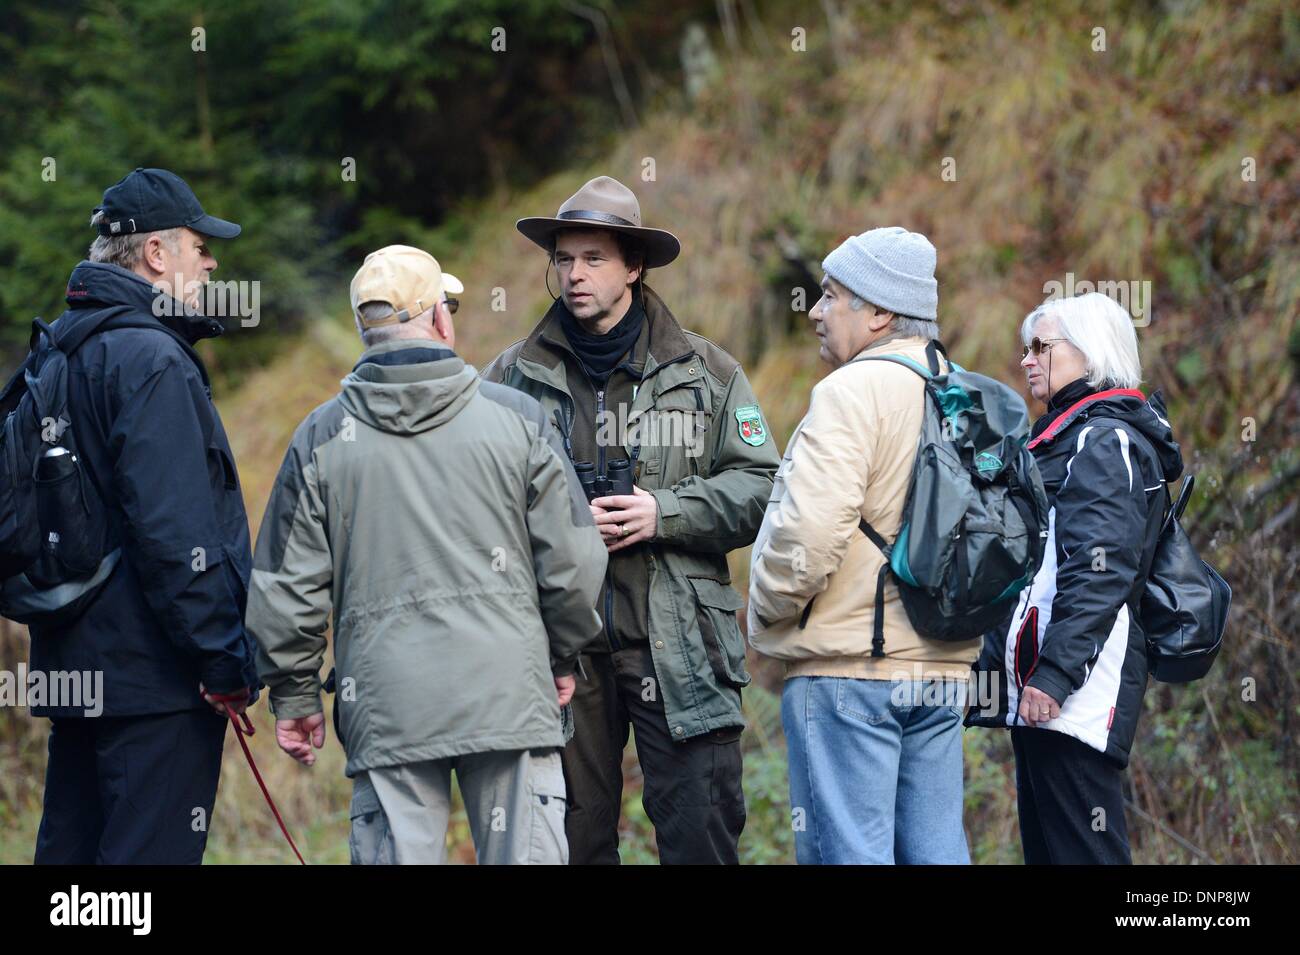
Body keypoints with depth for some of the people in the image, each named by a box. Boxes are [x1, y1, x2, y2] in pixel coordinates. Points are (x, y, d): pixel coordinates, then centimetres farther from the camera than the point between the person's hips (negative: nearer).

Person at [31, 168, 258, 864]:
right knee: (151, 852, -7)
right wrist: (226, 660, -17)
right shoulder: (150, 361, -16)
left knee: (68, 850, 13)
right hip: (154, 675, -10)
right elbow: (173, 532, -22)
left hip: (71, 661, 10)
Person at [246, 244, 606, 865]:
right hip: (510, 696, -1)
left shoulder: (321, 438, 4)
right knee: (525, 855, 3)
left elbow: (286, 586, 5)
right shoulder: (516, 418, 3)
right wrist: (563, 659, 19)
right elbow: (574, 563, 4)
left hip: (386, 709, 1)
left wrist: (294, 695, 16)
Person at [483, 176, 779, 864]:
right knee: (572, 833, 7)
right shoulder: (516, 375, 10)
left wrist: (664, 514, -9)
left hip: (679, 645, -1)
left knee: (703, 831, -4)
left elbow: (758, 486, 5)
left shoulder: (705, 372, 8)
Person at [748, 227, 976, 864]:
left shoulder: (852, 390, -12)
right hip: (942, 666, 8)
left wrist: (769, 608, -5)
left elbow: (810, 529, -21)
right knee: (935, 848, 10)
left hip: (846, 668, -8)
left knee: (849, 850, -5)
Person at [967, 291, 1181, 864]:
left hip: (1079, 696, -11)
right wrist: (993, 667, 23)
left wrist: (1054, 674, -25)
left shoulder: (1105, 440, -9)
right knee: (1043, 844, 11)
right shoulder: (1067, 435, 22)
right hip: (1036, 689, 11)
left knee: (1081, 849, -11)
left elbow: (1100, 572, -20)